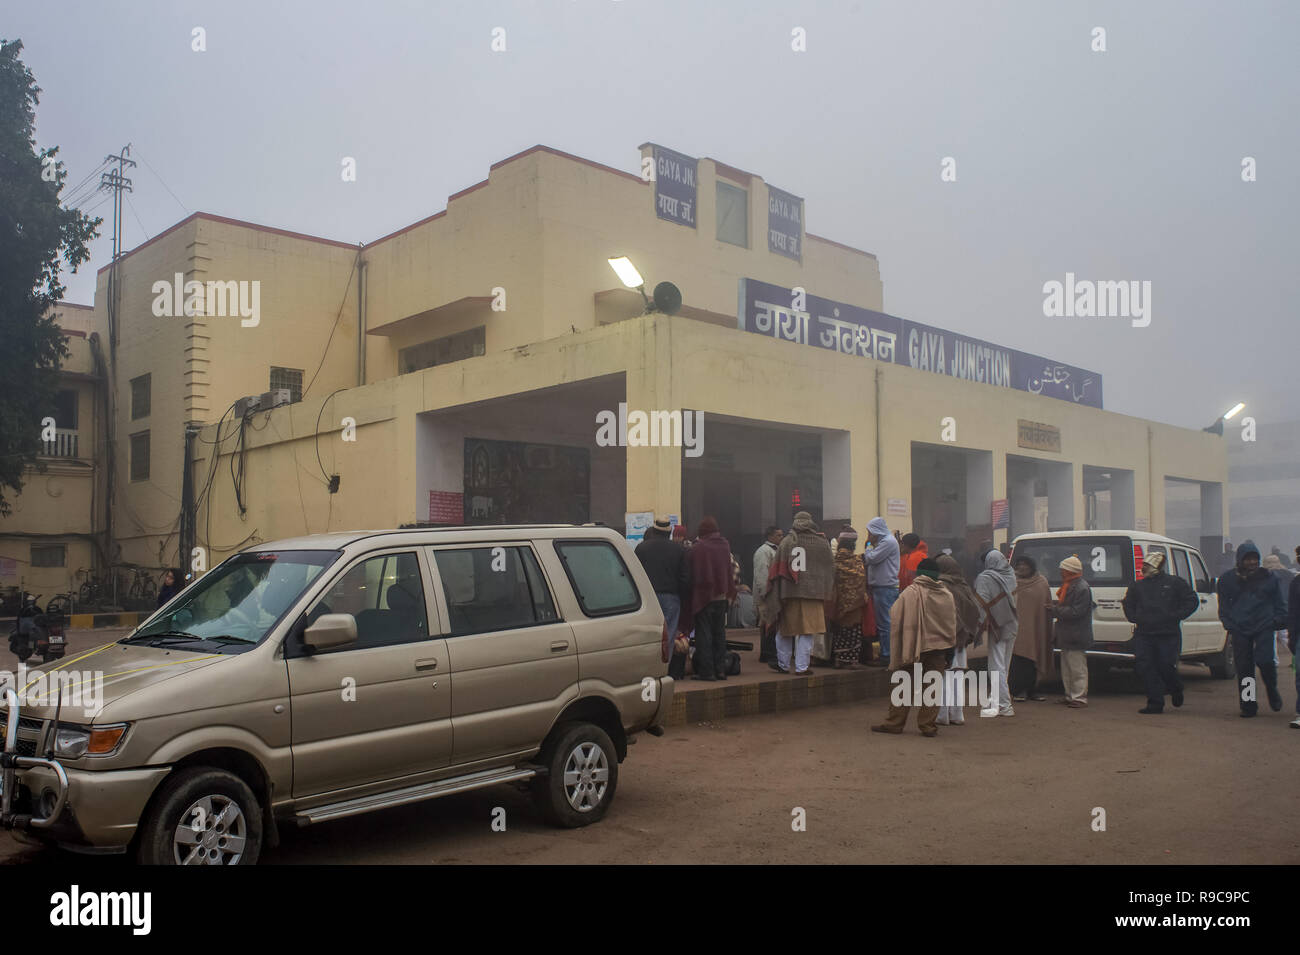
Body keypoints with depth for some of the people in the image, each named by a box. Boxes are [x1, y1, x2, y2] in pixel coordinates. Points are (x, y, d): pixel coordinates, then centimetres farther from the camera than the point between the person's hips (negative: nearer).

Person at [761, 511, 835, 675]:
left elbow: (776, 570, 0)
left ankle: (783, 664, 23)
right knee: (807, 631, 4)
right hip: (813, 593, -1)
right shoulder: (822, 543, 1)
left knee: (785, 630, 13)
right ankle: (802, 666, 4)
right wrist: (826, 592, 17)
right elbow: (829, 570, 7)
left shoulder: (786, 542, 0)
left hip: (789, 593, 1)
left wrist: (775, 597, 5)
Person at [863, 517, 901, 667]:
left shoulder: (888, 542, -10)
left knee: (884, 623, -8)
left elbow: (872, 559, -16)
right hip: (880, 587, 10)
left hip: (886, 588, -10)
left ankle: (886, 656, -6)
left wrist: (868, 547, 0)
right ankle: (885, 654, 16)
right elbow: (868, 560, 22)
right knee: (883, 623, 12)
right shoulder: (883, 541, 21)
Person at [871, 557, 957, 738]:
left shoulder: (910, 593, -10)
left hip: (914, 648, -3)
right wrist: (949, 652, 17)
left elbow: (896, 621, -10)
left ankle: (894, 723, 10)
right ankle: (928, 725, 7)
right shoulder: (947, 596, 2)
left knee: (905, 687, 5)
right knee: (932, 688, 8)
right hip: (939, 649, 3)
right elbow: (952, 626, 9)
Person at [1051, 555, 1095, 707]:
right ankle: (1070, 695, 24)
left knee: (1077, 668, -5)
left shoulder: (1082, 588, -18)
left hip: (1075, 637, -11)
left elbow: (1076, 612, -22)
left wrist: (1056, 610, -19)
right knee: (1067, 668, 16)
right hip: (1066, 635, 11)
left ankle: (1079, 697, 1)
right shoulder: (1067, 586, 15)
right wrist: (1054, 606, 7)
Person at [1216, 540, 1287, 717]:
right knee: (1244, 667, 1)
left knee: (1265, 660, -16)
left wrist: (1278, 621, 1)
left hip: (1264, 628, -1)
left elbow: (1279, 603, 14)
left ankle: (1272, 690, 14)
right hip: (1240, 630, 1)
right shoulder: (1228, 580, 9)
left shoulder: (1269, 579, 9)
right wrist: (1229, 623, 2)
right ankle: (1248, 704, 11)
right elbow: (1224, 606, 14)